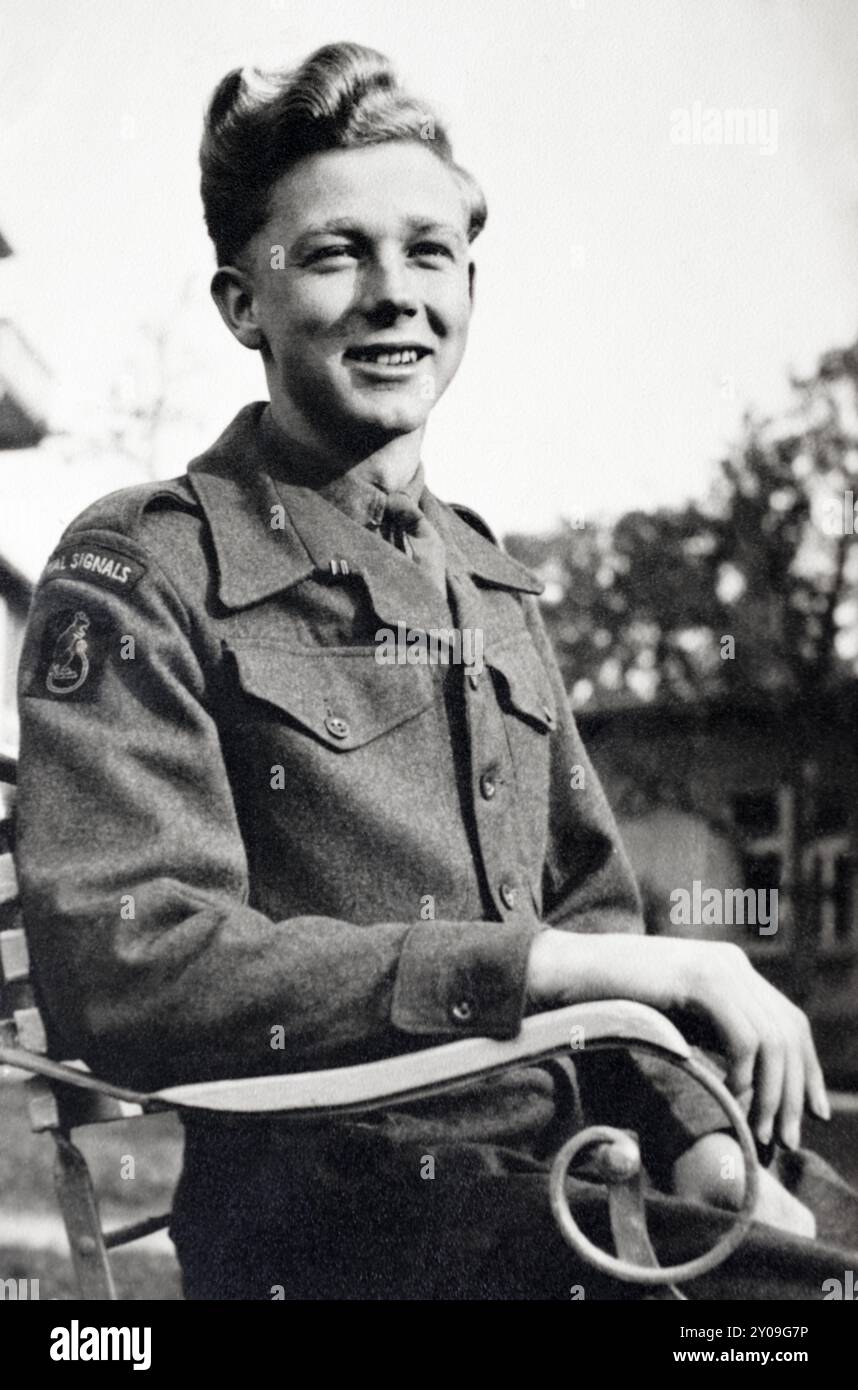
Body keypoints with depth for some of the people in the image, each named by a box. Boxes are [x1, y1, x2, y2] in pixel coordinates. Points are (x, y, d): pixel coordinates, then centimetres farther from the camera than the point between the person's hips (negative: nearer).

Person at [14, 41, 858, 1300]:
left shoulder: (492, 585, 14)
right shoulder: (137, 576, -7)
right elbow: (126, 968, -20)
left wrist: (695, 1137, -3)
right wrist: (549, 964, -22)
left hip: (572, 1220, 7)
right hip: (327, 1247, -6)